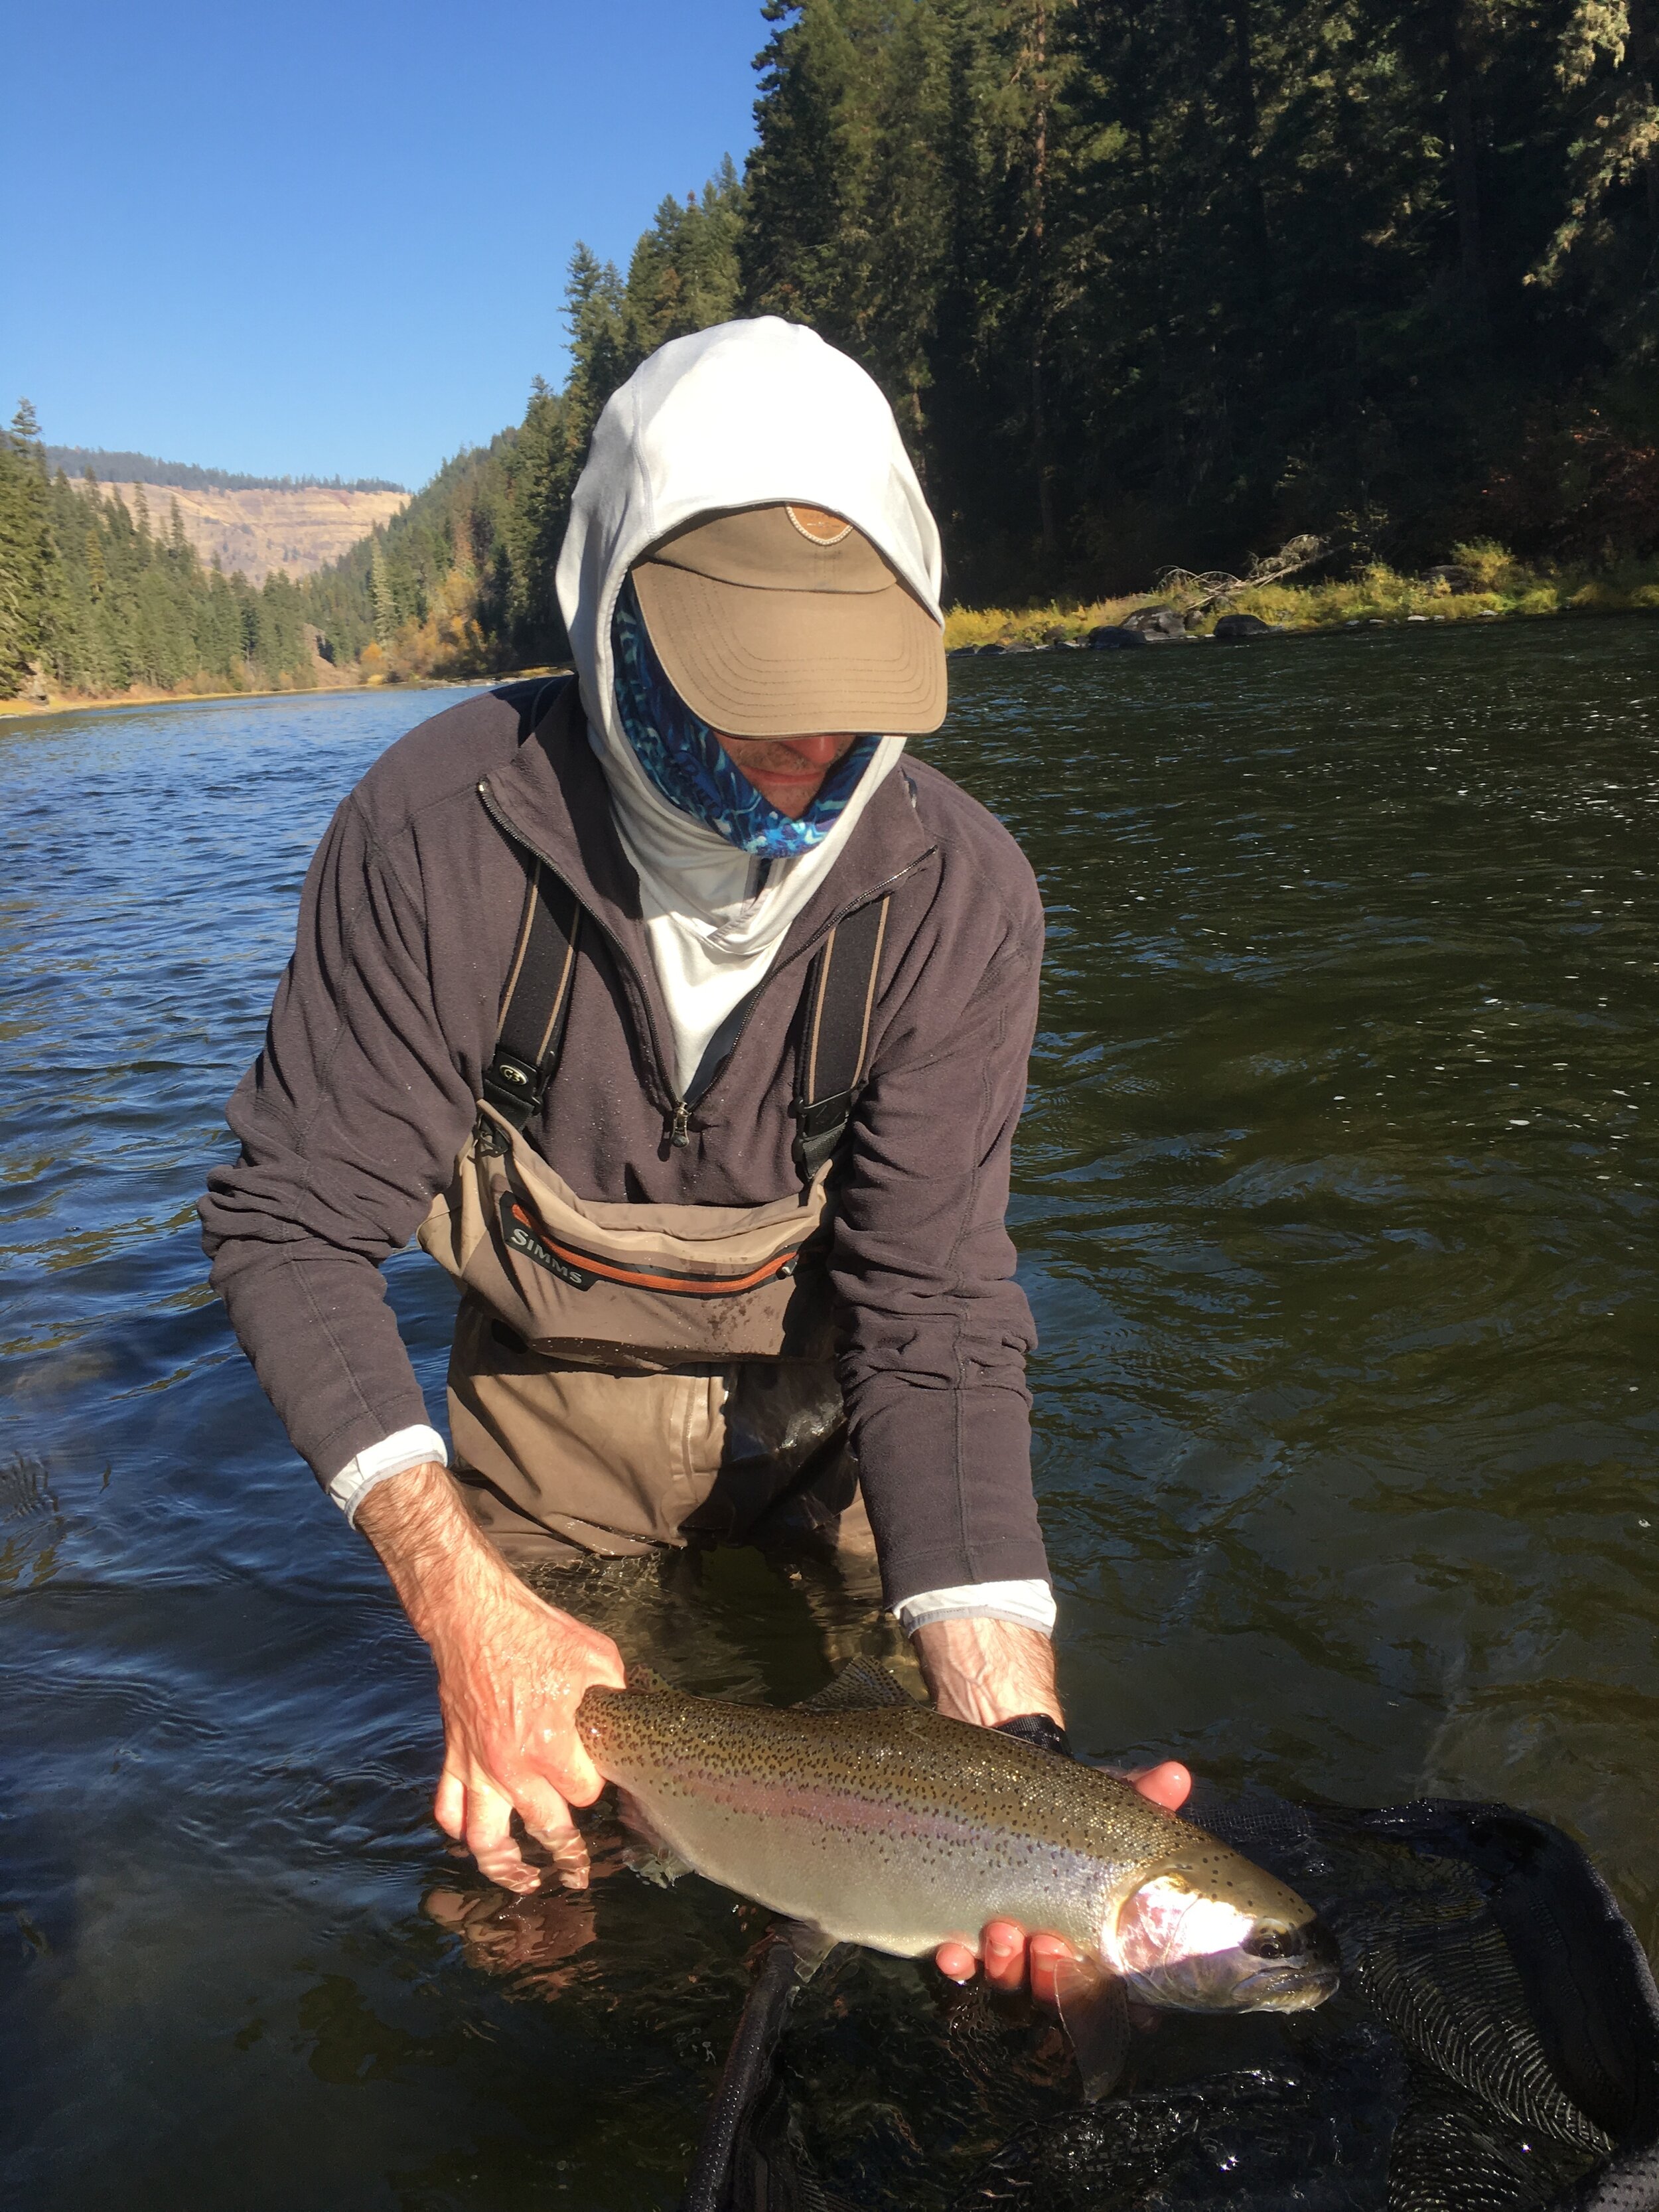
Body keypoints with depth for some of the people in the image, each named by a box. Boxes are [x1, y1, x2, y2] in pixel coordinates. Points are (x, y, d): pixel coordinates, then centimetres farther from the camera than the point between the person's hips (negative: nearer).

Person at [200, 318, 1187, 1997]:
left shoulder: (957, 897, -26)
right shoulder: (439, 830, -28)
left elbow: (937, 1322, -27)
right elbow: (294, 1221, -24)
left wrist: (1016, 1757, -40)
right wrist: (460, 1598, -37)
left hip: (820, 1420, 0)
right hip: (551, 1424, 0)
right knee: (526, 1900, 14)